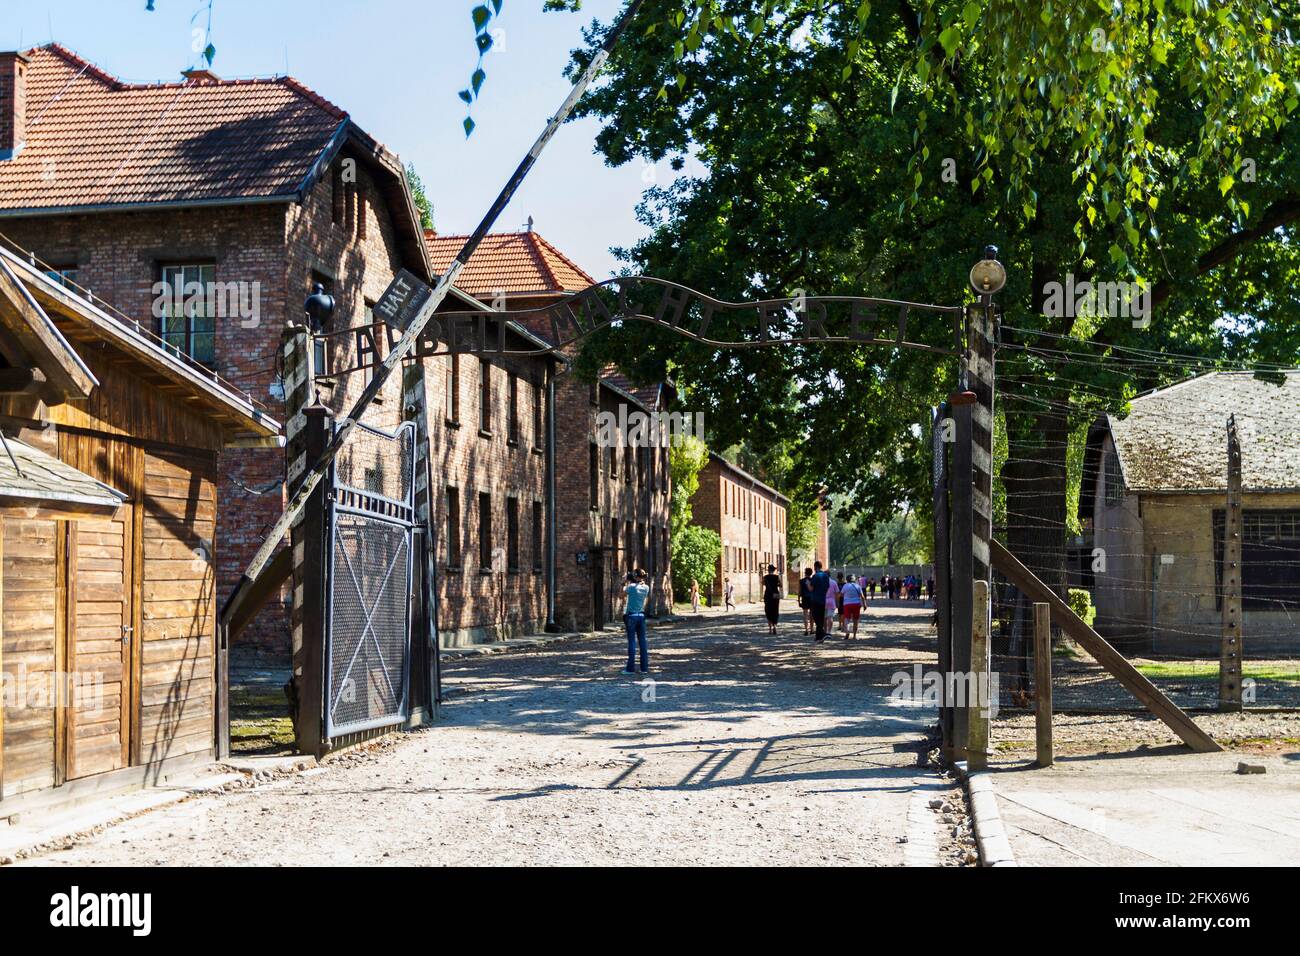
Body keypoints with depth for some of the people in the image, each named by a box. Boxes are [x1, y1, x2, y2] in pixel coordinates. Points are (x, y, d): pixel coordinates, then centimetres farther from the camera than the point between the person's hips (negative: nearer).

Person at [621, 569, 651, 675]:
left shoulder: (631, 587, -10)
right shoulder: (646, 588, 3)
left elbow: (623, 594, 5)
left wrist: (627, 583, 13)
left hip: (631, 616, -4)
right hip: (641, 616, 4)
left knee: (632, 641, -4)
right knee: (642, 641, 8)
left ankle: (631, 668, -4)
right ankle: (645, 667, 8)